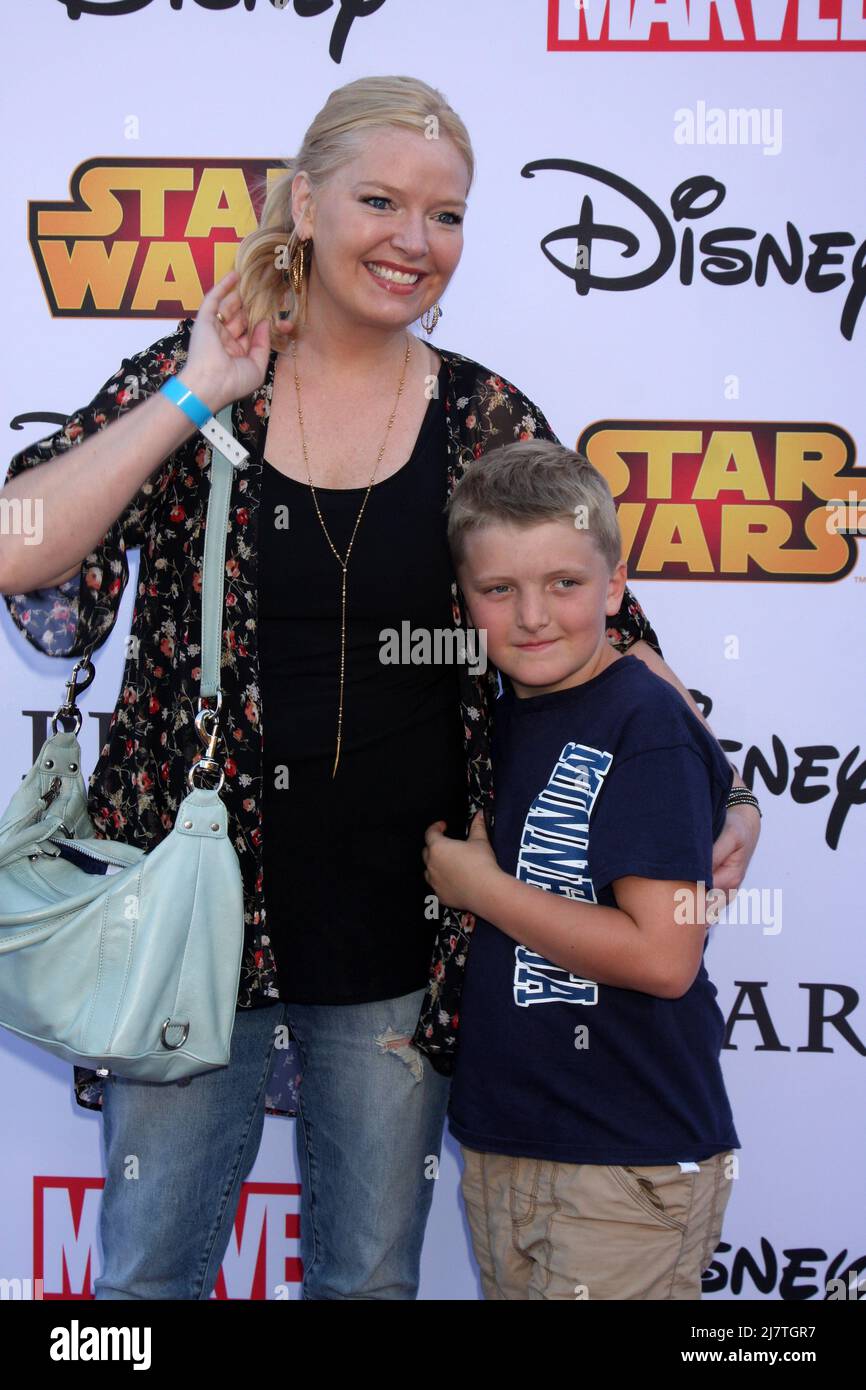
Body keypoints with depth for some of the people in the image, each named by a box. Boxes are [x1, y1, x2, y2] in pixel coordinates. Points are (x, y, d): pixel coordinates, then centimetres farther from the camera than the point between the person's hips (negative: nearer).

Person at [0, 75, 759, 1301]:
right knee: (150, 1267, 15)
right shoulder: (189, 381, -3)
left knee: (373, 1272, 17)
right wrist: (198, 397, -15)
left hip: (398, 937, 1)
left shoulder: (488, 419, 0)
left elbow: (604, 626, 6)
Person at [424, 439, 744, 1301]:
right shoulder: (502, 717, 7)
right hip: (498, 1145, 8)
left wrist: (478, 885, -16)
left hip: (629, 1165, -8)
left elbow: (662, 955, -24)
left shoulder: (646, 727, -17)